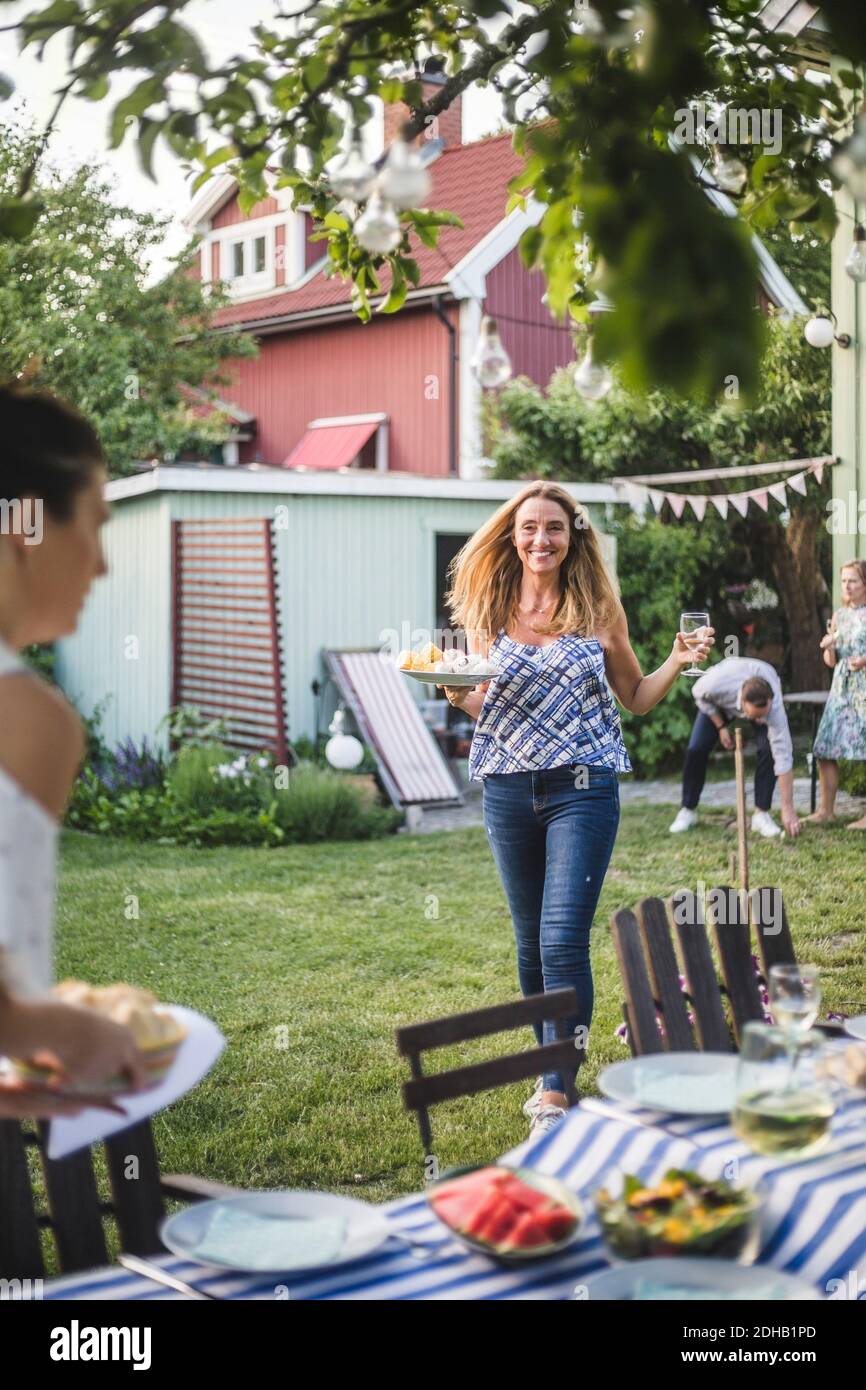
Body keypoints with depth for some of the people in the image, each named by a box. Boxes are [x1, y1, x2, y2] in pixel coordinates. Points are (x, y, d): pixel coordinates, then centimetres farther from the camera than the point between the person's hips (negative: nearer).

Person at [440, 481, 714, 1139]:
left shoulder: (599, 609, 1)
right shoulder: (490, 613, 5)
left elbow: (635, 698, 10)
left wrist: (678, 662, -6)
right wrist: (454, 692, -7)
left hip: (584, 788, -3)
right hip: (508, 791, 3)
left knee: (563, 941, -12)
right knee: (532, 943, 13)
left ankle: (555, 1095, -6)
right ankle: (552, 1067, 31)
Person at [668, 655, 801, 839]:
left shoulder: (774, 706, -44)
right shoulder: (716, 685, -45)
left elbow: (783, 755, -42)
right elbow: (698, 693, -17)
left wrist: (788, 809, -42)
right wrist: (721, 727, -18)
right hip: (721, 701, 1)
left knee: (769, 748, -24)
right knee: (696, 750, -12)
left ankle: (761, 814, -11)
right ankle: (688, 811, 7)